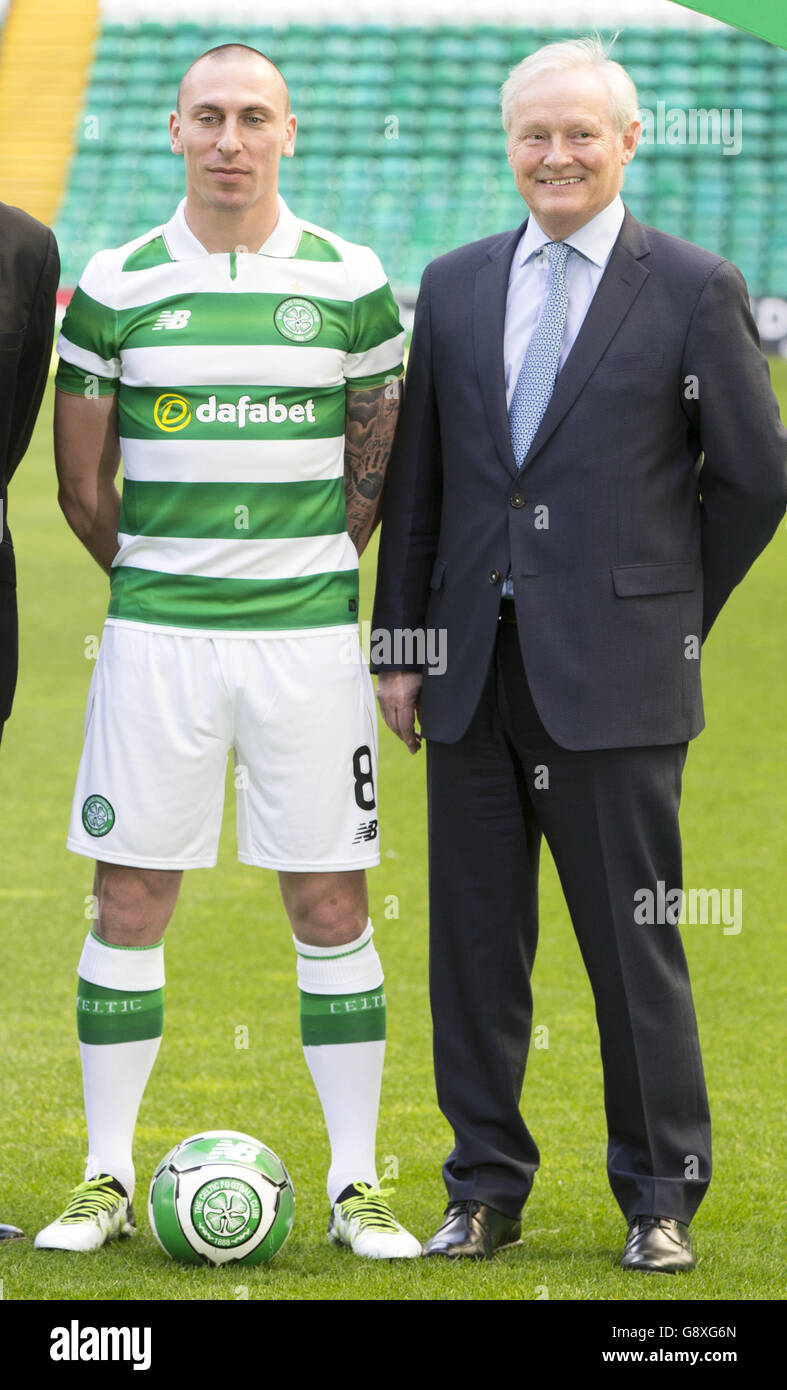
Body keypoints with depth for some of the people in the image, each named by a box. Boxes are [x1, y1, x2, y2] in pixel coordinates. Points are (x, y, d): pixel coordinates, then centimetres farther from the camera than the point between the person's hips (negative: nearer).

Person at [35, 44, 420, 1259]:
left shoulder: (352, 283, 2)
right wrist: (157, 577, 11)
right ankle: (109, 1178, 10)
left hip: (308, 634, 0)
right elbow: (82, 484, 10)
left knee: (331, 905, 0)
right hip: (155, 638, 0)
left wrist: (308, 572, 9)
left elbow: (379, 462, 12)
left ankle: (357, 1186, 7)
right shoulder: (116, 287, 2)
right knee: (130, 903, 1)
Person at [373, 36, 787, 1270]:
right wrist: (399, 645, 10)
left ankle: (662, 1200, 12)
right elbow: (417, 478, 14)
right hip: (474, 670, 4)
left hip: (612, 678, -4)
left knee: (635, 945, 0)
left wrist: (672, 611, 4)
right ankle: (485, 1192, 18)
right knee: (474, 939, 8)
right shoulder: (456, 285, 10)